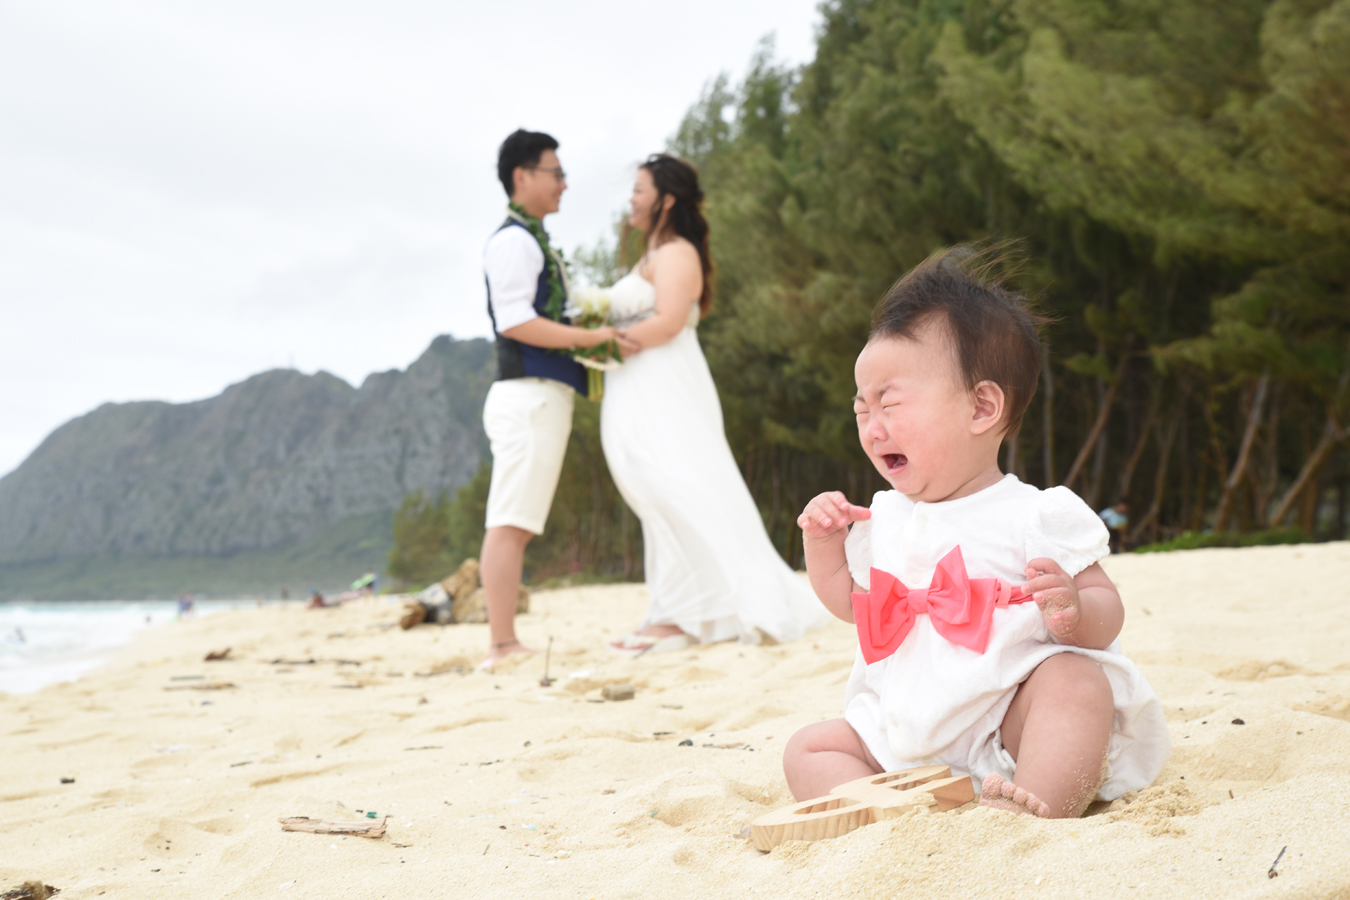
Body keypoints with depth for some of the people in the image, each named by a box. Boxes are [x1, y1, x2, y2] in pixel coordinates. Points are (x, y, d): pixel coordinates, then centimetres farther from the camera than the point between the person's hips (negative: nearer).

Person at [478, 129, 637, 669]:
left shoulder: (534, 241, 23)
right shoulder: (513, 240, -8)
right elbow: (514, 321, -18)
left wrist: (601, 332, 17)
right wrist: (588, 337, -17)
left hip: (543, 396, 10)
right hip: (529, 395, -10)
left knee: (516, 525, 7)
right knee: (510, 523, -12)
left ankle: (505, 645, 9)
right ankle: (502, 646, -14)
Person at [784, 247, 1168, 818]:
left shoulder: (1036, 516, -6)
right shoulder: (884, 517, 12)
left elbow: (1106, 615, -6)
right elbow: (851, 602, 26)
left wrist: (1074, 611, -31)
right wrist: (823, 542, 9)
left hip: (1007, 722, -5)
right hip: (908, 737, 6)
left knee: (1076, 681, -32)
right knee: (808, 751, -7)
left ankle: (1036, 809, -44)